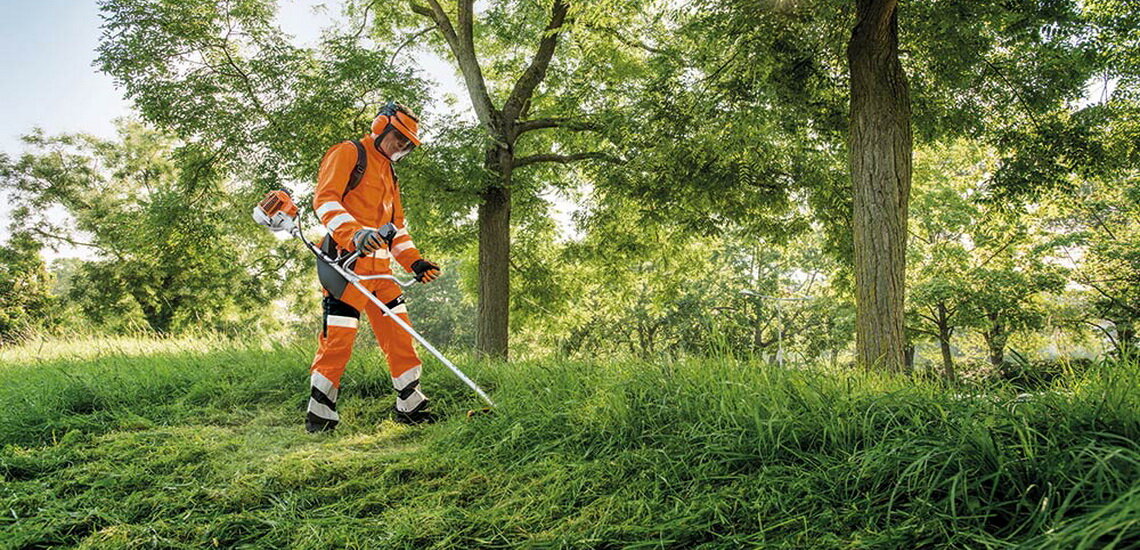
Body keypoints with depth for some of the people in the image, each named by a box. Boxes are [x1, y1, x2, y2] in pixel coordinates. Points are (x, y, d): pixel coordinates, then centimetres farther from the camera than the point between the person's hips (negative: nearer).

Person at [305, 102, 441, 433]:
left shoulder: (389, 172, 28)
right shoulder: (348, 153, 1)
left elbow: (397, 223, 30)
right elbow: (325, 198, -12)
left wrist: (413, 261, 16)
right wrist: (354, 233, -28)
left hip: (380, 264, 8)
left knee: (399, 333, 6)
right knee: (339, 337, -8)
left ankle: (410, 405, 13)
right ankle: (319, 415, 3)